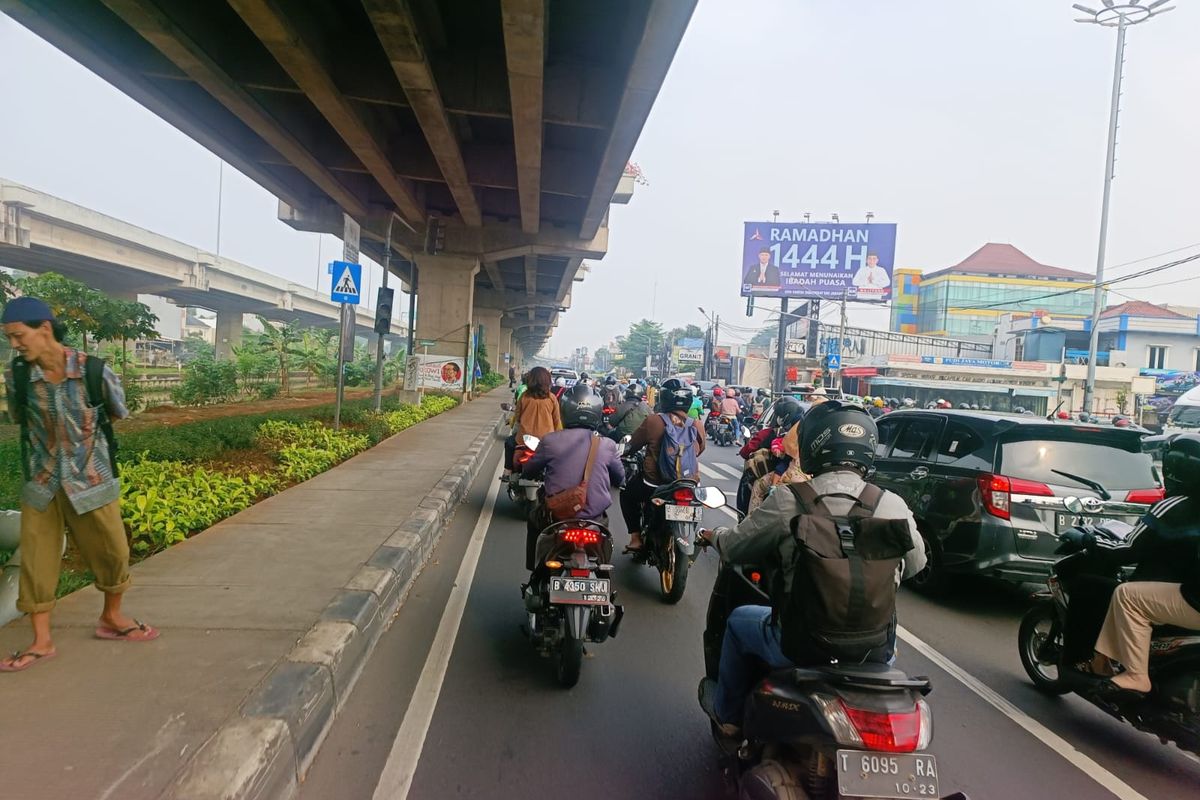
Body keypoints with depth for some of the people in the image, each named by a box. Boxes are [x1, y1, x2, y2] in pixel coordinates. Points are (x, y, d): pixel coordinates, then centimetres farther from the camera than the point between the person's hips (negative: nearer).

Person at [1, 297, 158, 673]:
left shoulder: (95, 371, -15)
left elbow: (119, 413, 4)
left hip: (91, 481, -1)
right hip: (41, 484, 1)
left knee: (112, 552, 9)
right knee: (36, 560, 4)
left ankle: (112, 618, 32)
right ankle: (41, 641, 19)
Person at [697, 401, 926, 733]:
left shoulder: (786, 502, -16)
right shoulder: (894, 506, -8)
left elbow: (735, 548, -2)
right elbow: (915, 563, 9)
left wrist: (715, 535, 21)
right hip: (873, 649, 3)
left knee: (740, 620, 25)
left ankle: (727, 712, 42)